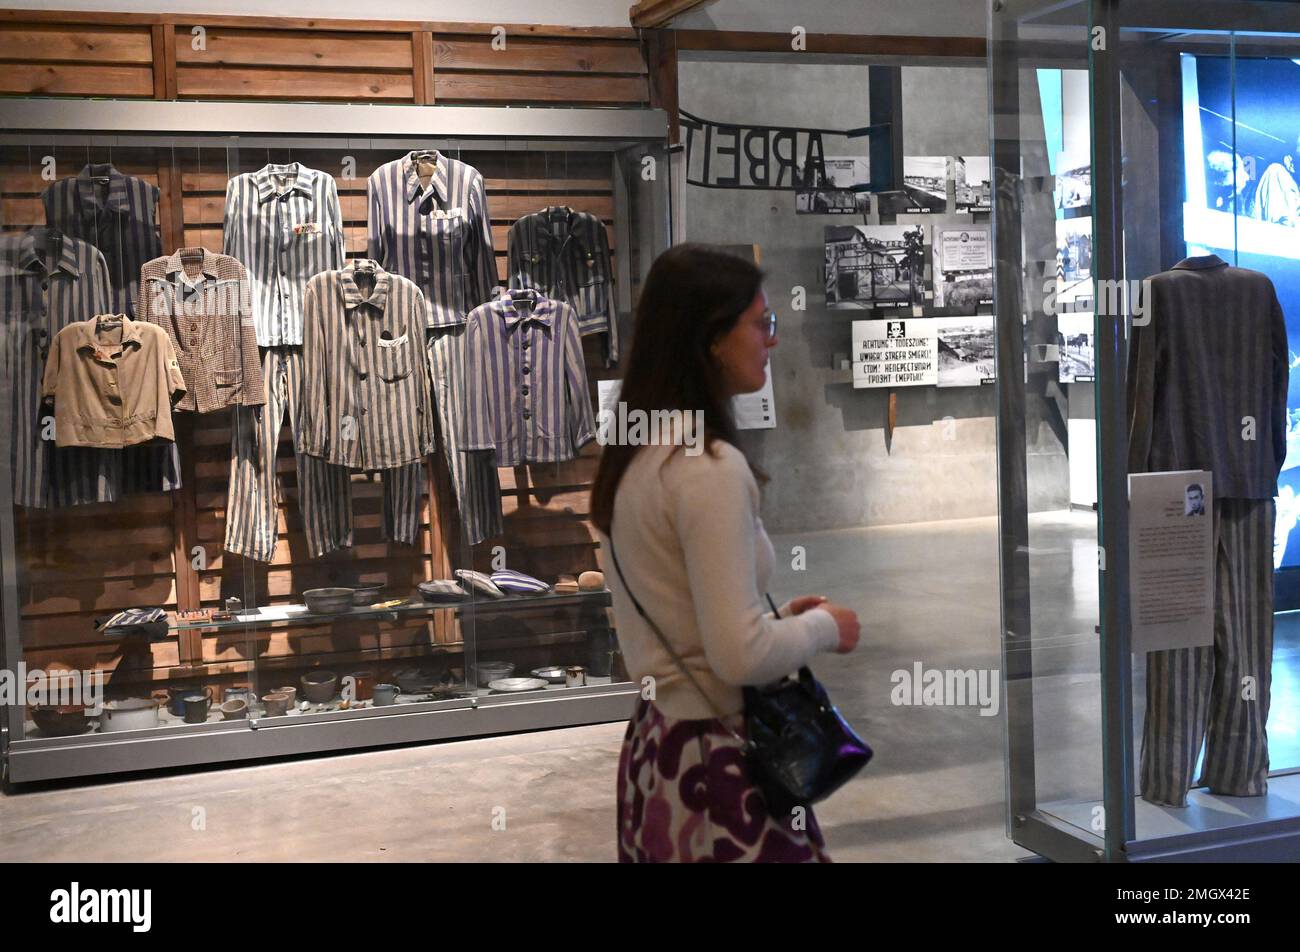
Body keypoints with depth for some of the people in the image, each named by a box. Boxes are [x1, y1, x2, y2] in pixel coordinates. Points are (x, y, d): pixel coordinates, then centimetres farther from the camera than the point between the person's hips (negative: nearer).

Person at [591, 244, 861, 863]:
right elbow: (741, 655, -22)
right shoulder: (710, 468, -20)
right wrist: (824, 627, -6)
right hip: (717, 762, -9)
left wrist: (778, 615, 11)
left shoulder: (632, 456, 7)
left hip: (656, 746, 9)